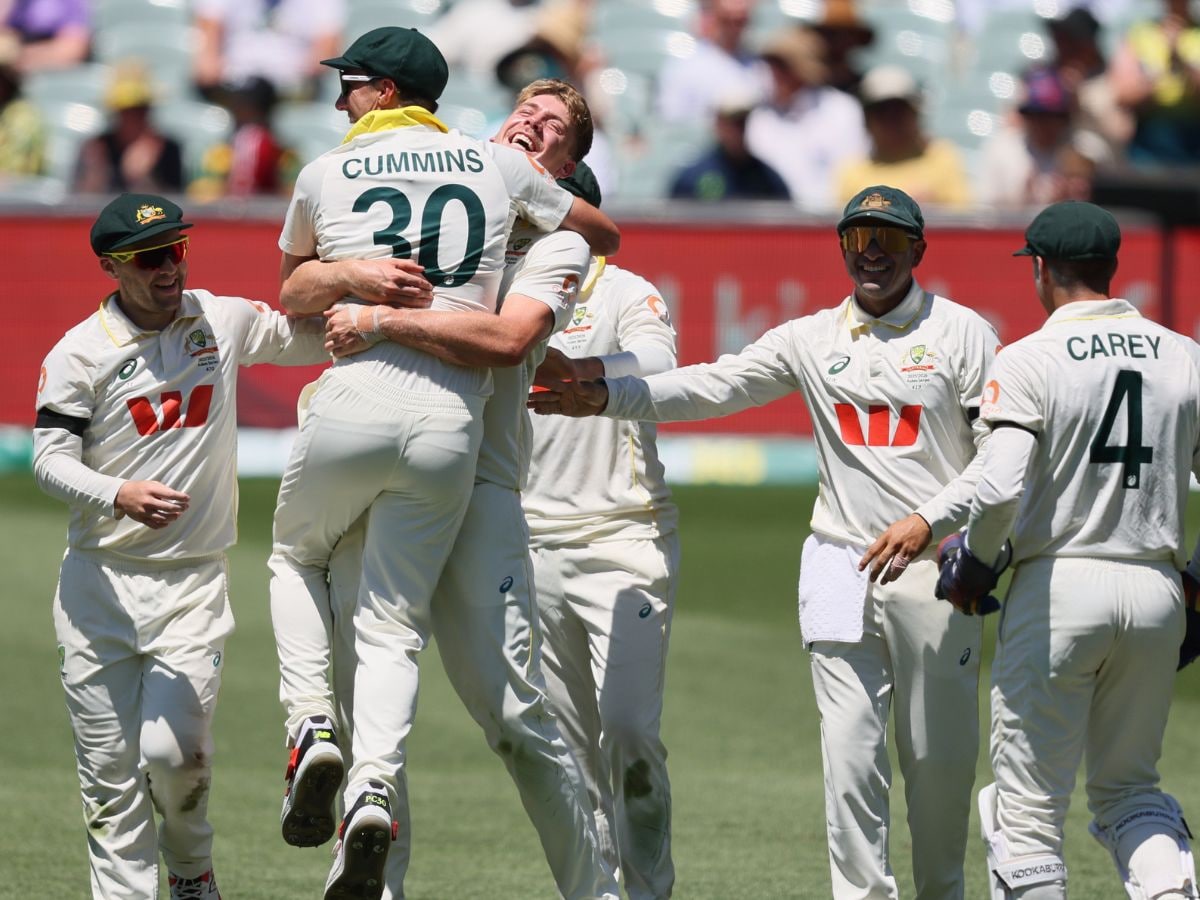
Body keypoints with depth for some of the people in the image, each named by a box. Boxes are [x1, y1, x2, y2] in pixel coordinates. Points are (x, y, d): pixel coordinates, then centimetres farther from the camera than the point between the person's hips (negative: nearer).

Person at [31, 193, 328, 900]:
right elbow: (51, 461, -10)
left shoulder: (224, 322, 6)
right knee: (112, 774, 0)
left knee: (175, 751, -14)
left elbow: (324, 337, 13)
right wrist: (119, 495, -30)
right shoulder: (80, 353, -4)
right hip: (101, 583, -1)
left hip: (194, 583, 1)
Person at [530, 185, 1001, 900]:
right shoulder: (813, 339, 7)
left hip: (934, 566, -2)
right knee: (850, 753, -4)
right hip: (841, 566, 2)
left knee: (940, 754, 3)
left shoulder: (962, 333, 0)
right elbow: (715, 386, -3)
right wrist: (607, 397, -17)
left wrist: (928, 519, -15)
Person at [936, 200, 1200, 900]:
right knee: (1130, 787, 17)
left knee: (1030, 803, 4)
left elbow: (1001, 490, -19)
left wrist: (973, 563, -1)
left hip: (1058, 586, -4)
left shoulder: (1031, 361, -8)